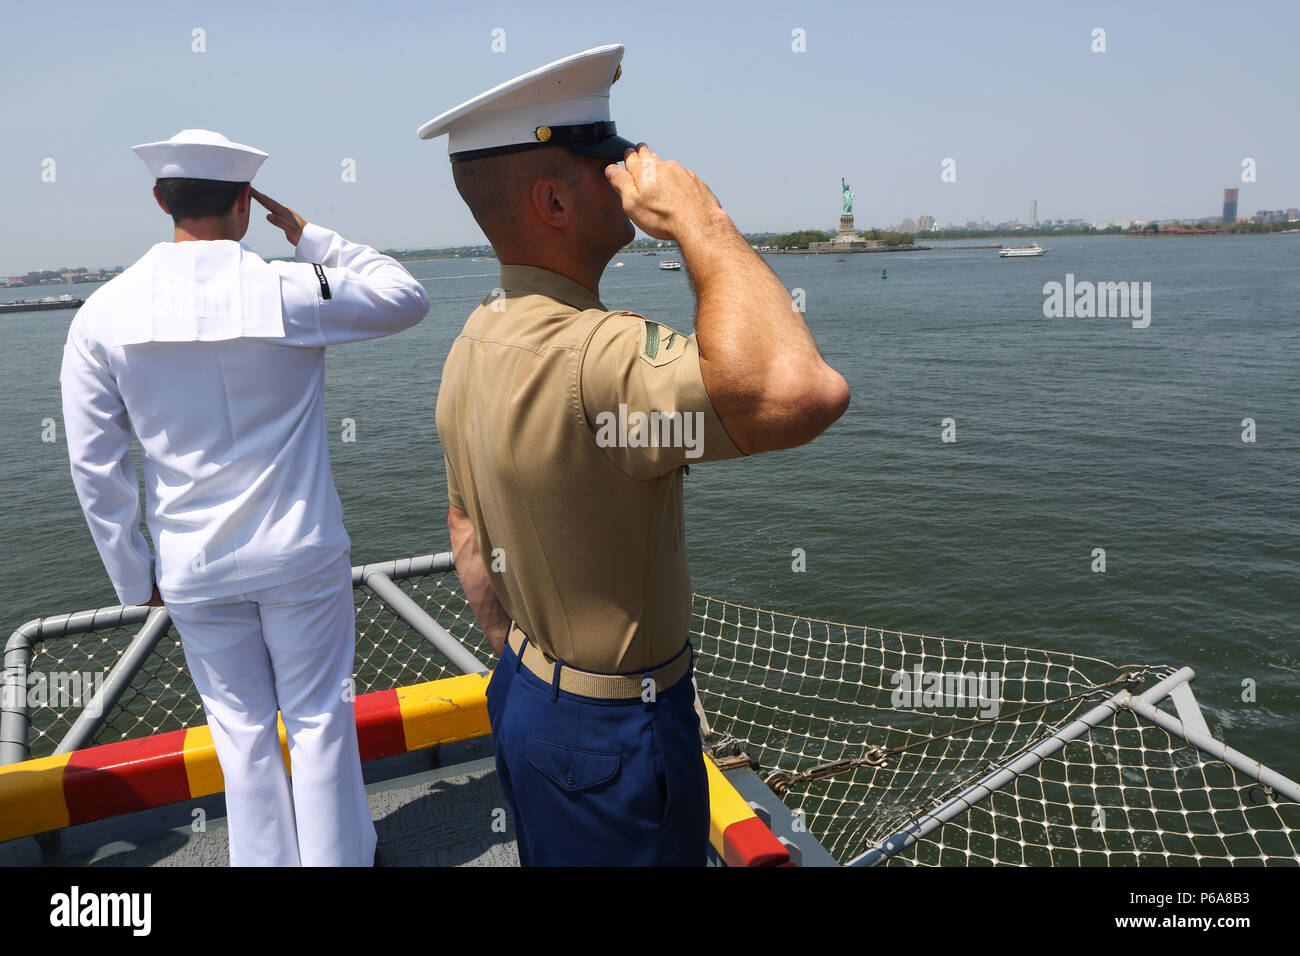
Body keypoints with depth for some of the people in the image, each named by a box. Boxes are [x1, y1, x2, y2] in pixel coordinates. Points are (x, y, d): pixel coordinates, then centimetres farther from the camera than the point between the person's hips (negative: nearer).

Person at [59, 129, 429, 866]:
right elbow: (408, 298, 2)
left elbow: (95, 465, -1)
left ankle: (268, 860, 31)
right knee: (320, 718, 13)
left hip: (194, 570, 2)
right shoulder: (293, 291, -14)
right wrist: (312, 238, 5)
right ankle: (336, 856, 28)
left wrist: (134, 575, 9)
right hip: (301, 555, -2)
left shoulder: (103, 314, -5)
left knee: (241, 728, 17)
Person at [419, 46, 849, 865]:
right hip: (615, 735, -8)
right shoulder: (584, 358, -32)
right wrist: (697, 218, -32)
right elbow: (805, 392, -47)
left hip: (527, 695, 9)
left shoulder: (475, 344, 1)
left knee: (548, 854, 28)